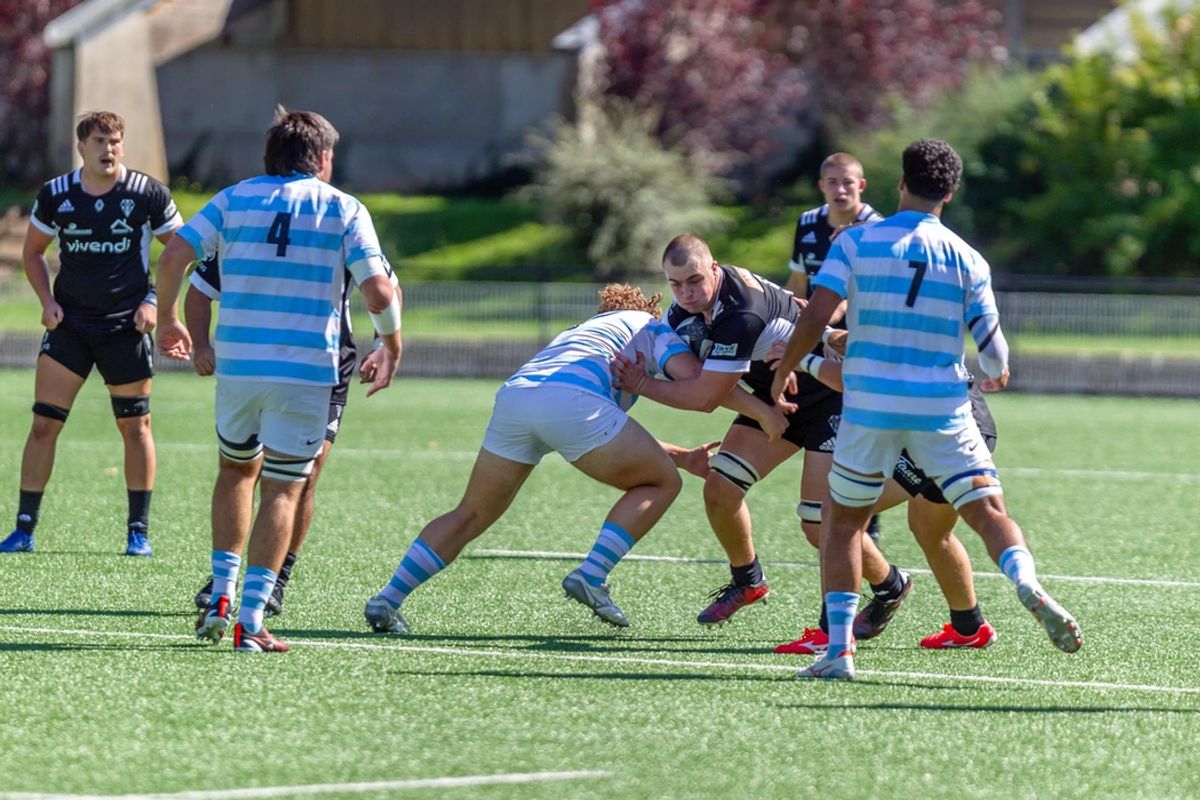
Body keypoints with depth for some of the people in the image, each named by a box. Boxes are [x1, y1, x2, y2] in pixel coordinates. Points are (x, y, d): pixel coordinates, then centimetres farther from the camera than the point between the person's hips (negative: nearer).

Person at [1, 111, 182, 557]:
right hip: (69, 322, 1)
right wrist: (47, 300, 0)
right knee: (44, 423, -5)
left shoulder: (147, 194, -6)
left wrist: (154, 300, -5)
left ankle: (139, 532, 13)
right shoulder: (55, 195, 0)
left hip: (127, 324, -1)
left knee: (135, 426, 3)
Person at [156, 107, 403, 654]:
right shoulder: (343, 209, 1)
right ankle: (251, 620, -6)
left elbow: (173, 258, -4)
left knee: (235, 471, 24)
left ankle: (221, 596, 15)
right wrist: (392, 348, 9)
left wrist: (167, 318, 12)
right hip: (307, 372, -2)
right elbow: (379, 292, -8)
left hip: (236, 364, 2)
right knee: (282, 490, 3)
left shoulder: (233, 199, 7)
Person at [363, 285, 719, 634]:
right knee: (661, 483, 14)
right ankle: (592, 575, -1)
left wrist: (683, 456, 46)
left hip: (512, 396, 6)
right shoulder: (649, 325, 29)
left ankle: (387, 600, 8)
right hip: (572, 401, -6)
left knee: (471, 516, 20)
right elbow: (692, 375, 9)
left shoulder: (579, 331, 46)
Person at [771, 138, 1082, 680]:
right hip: (942, 410, 0)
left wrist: (783, 370, 7)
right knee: (990, 512, -1)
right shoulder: (966, 260, 2)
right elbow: (993, 348, 2)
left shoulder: (856, 242, -1)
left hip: (869, 409, 0)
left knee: (843, 522, 15)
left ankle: (838, 649, 7)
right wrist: (997, 376, 26)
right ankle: (1029, 588, -32)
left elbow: (815, 316, -9)